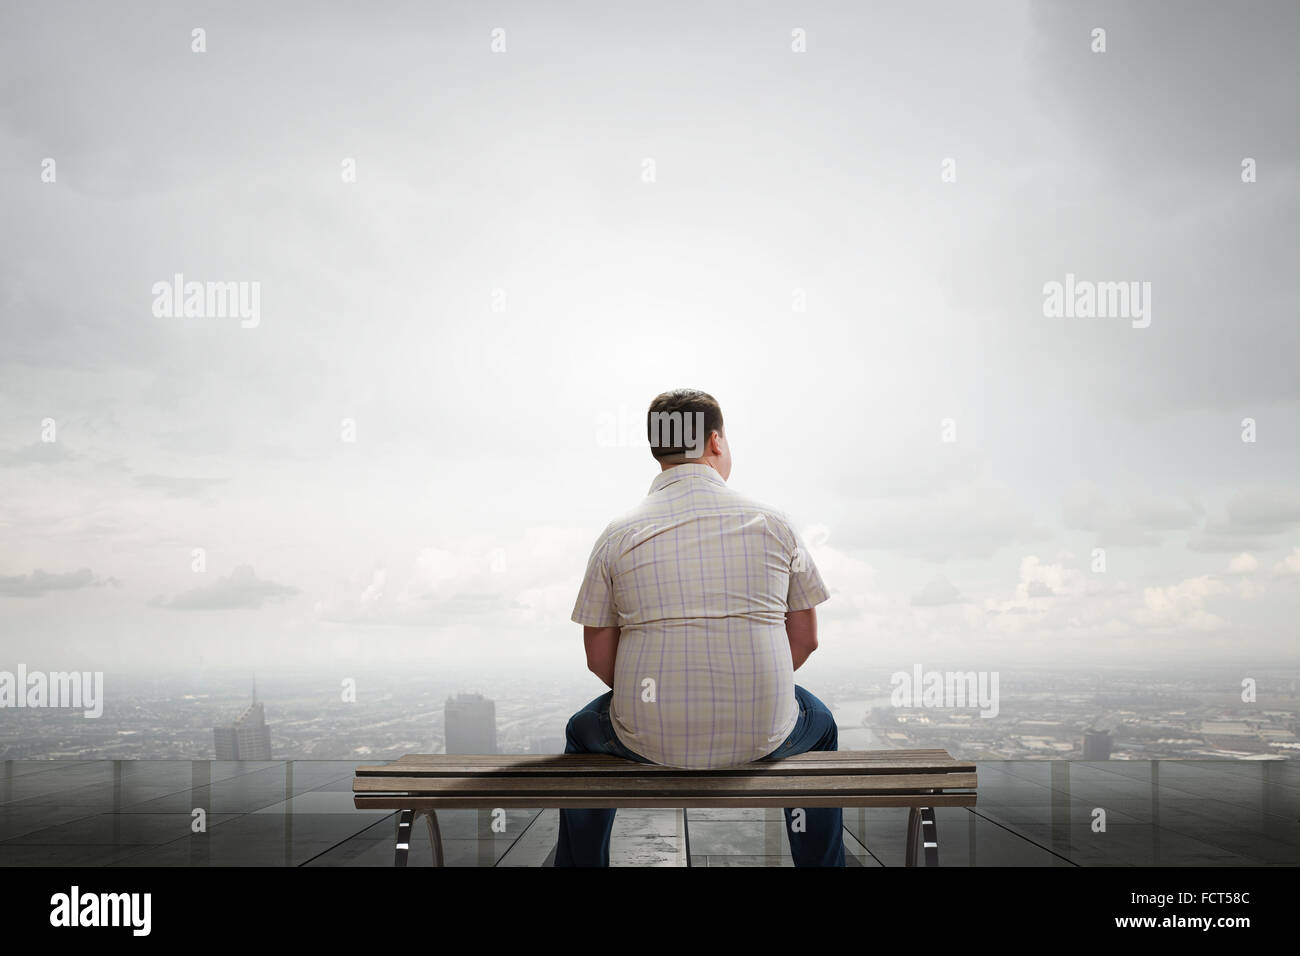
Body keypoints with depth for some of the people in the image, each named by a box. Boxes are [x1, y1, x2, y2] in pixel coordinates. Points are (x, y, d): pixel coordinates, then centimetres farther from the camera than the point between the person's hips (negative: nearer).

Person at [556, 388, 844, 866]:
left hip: (647, 738, 0)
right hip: (762, 736, 1)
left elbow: (599, 659, 1)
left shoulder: (617, 534, -2)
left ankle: (581, 862, 38)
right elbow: (805, 640, 4)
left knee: (584, 731, 34)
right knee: (818, 724, 35)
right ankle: (820, 861, 38)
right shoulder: (771, 522, -1)